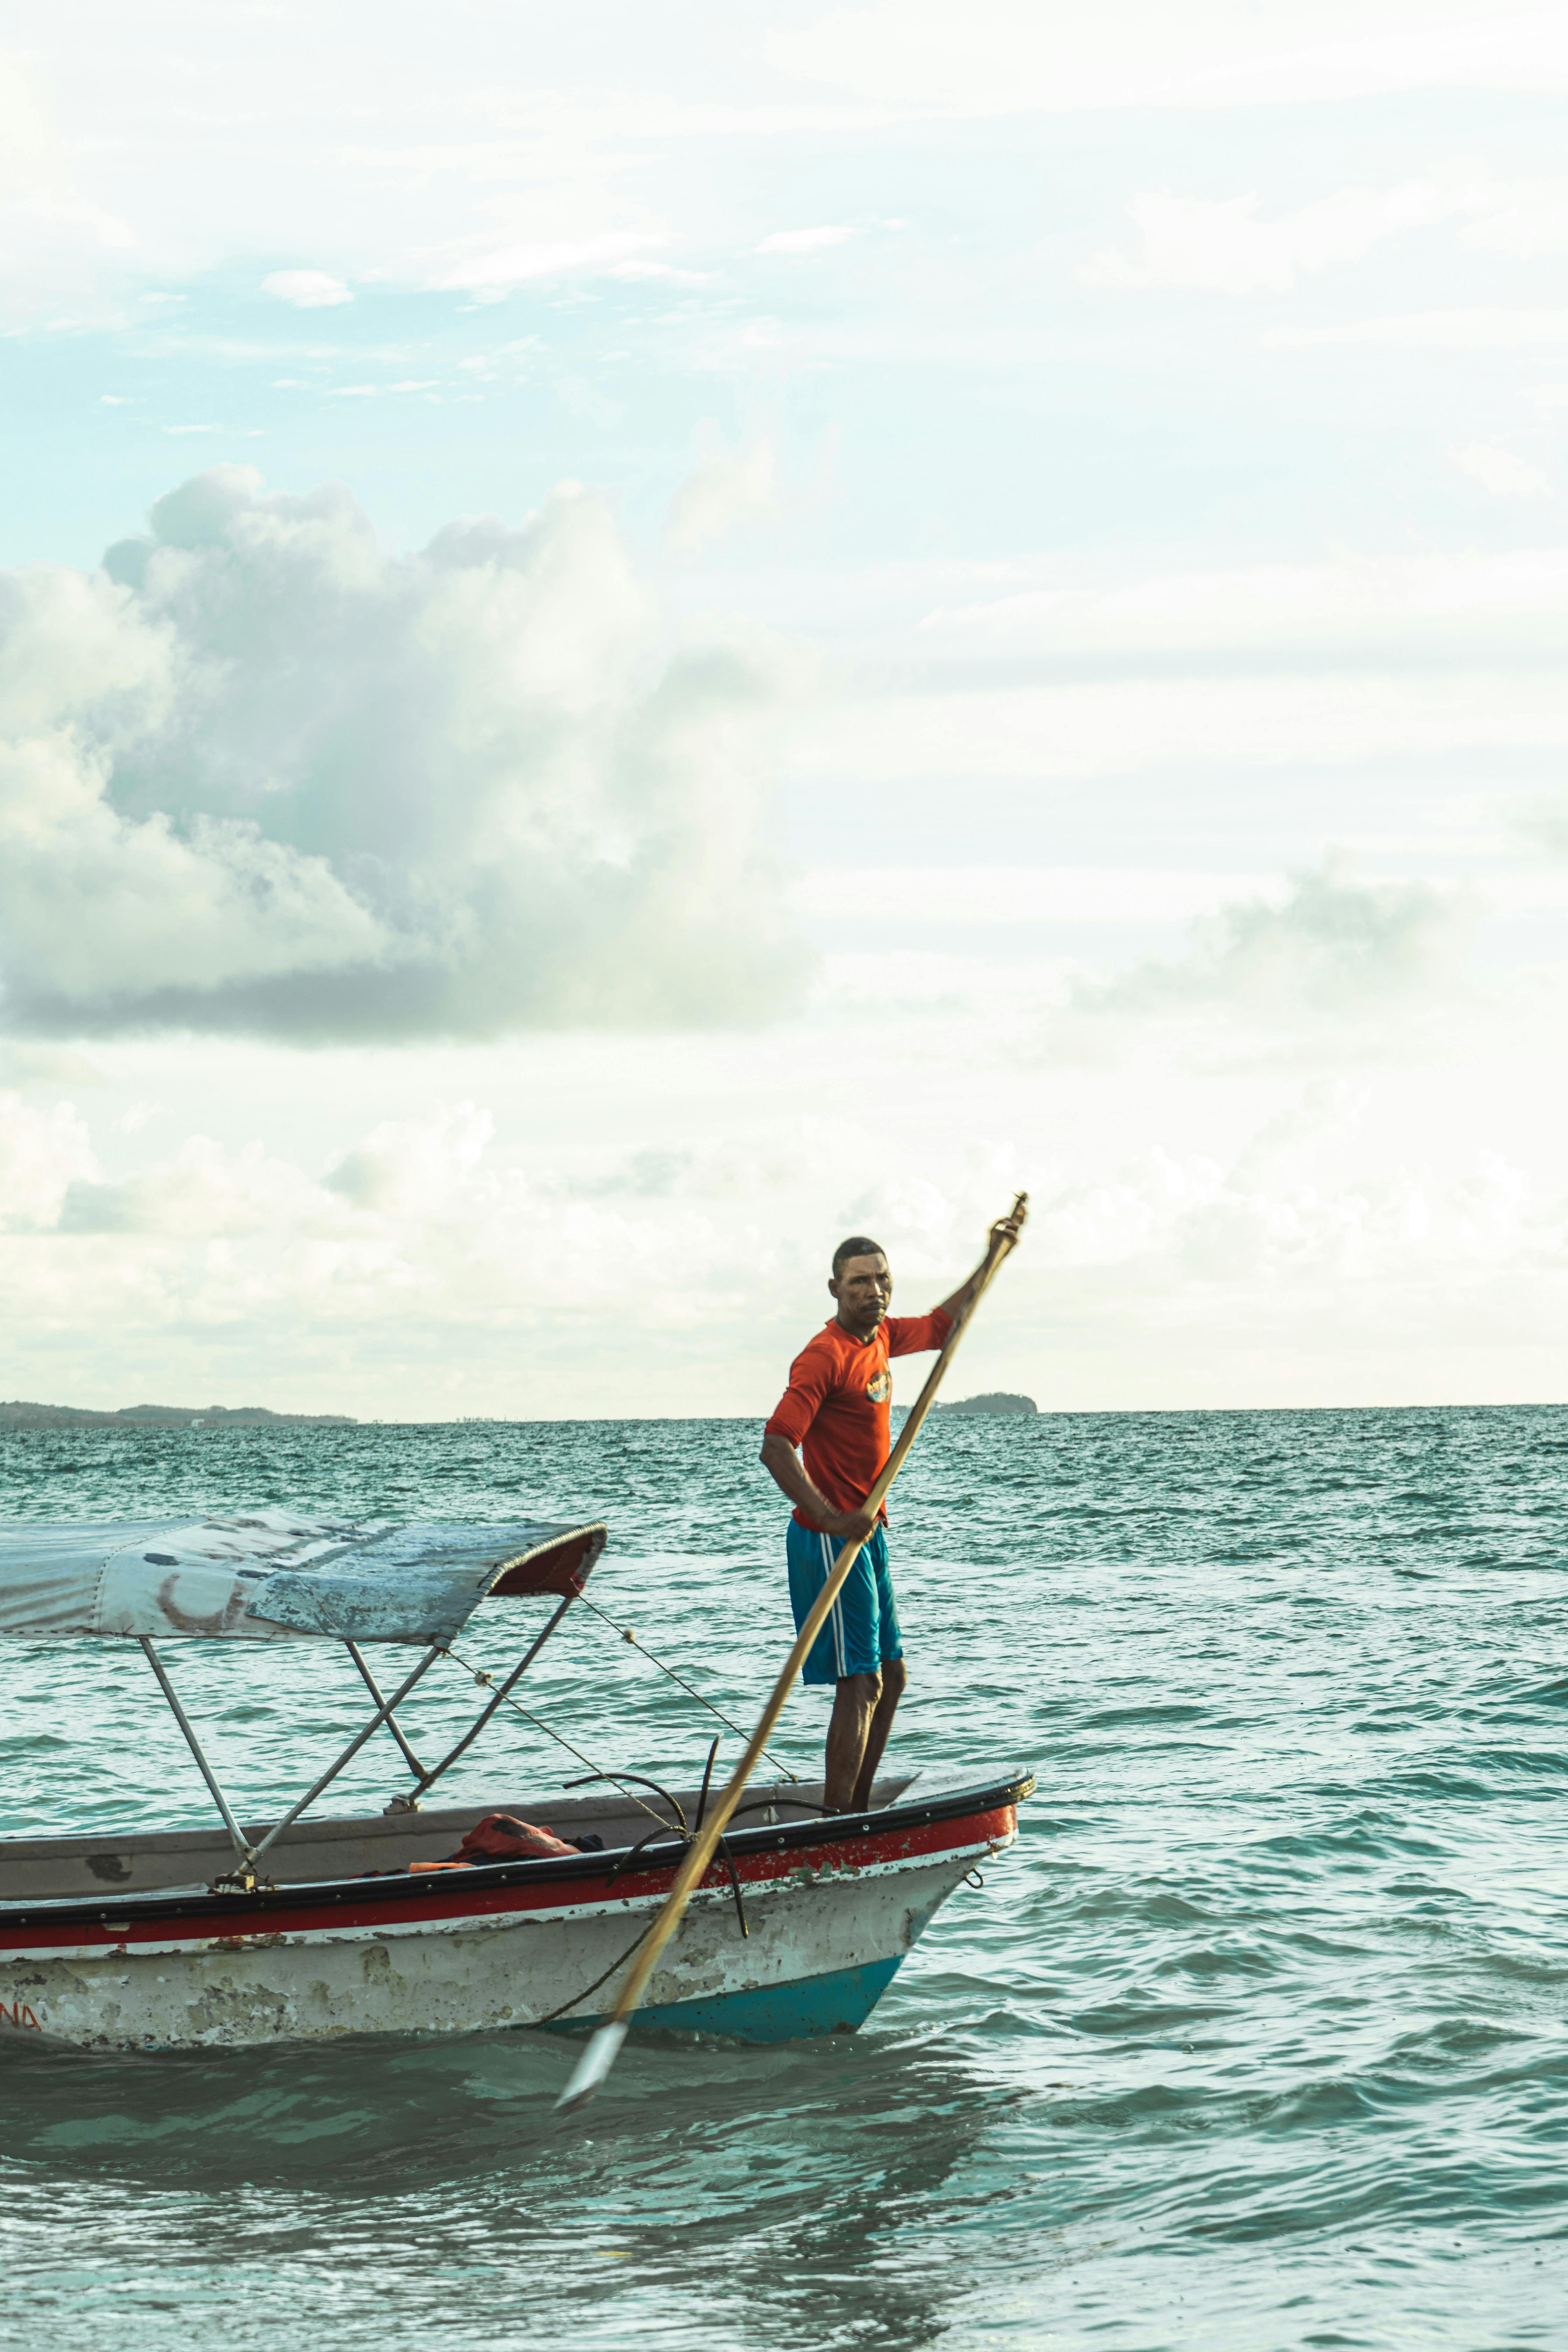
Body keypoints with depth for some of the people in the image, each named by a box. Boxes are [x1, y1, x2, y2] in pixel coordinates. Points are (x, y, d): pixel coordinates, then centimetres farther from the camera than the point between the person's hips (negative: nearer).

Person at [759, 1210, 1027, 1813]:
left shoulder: (879, 1337, 9)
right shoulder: (825, 1356, -19)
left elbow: (941, 1325, 30)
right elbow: (776, 1448, -27)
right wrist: (832, 1520, -35)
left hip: (866, 1533, 10)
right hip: (832, 1540, -10)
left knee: (890, 1677, 14)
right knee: (861, 1685, -11)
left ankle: (857, 1814, 22)